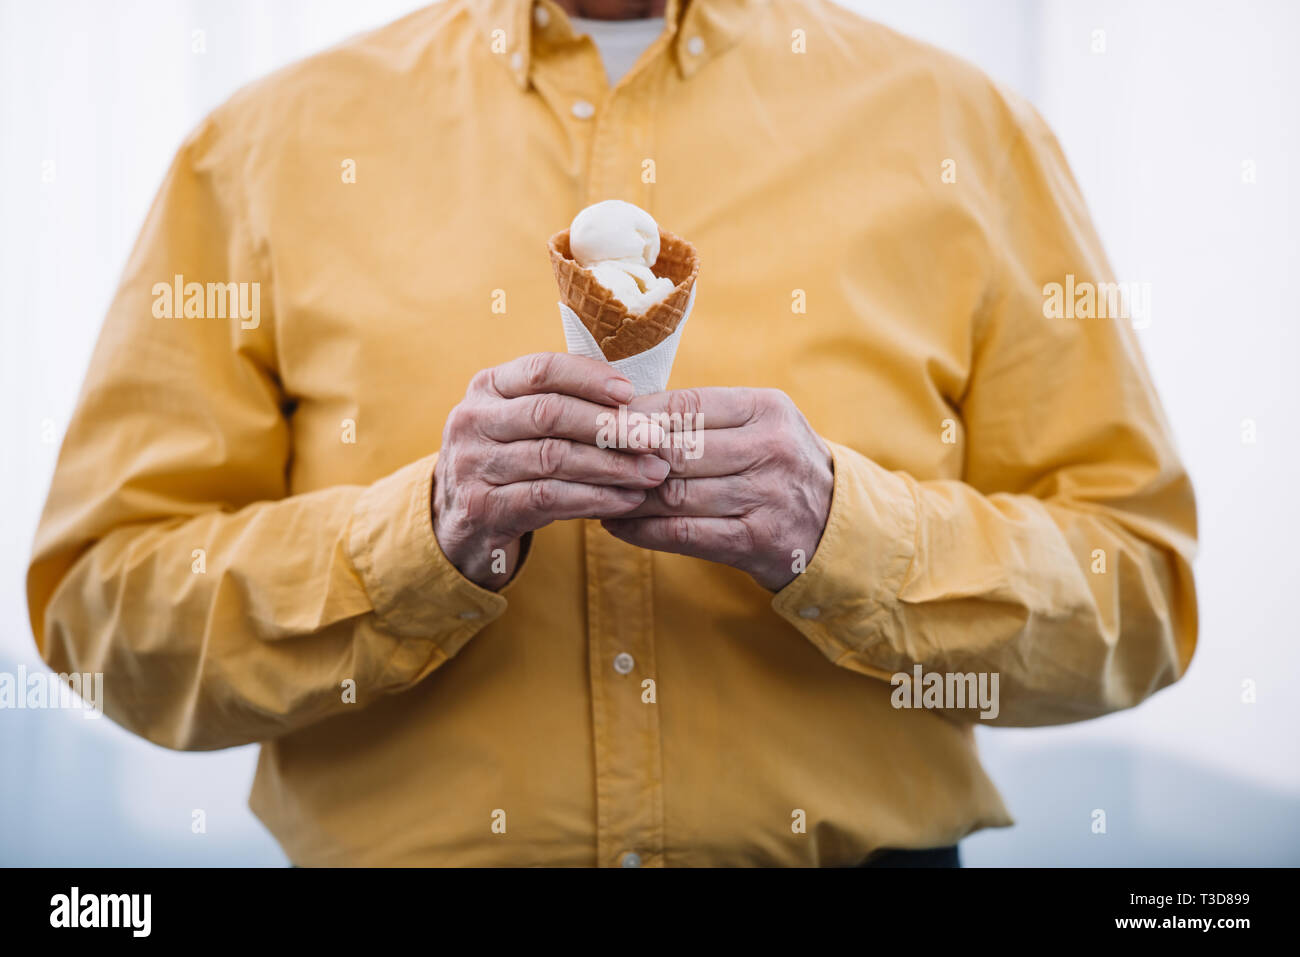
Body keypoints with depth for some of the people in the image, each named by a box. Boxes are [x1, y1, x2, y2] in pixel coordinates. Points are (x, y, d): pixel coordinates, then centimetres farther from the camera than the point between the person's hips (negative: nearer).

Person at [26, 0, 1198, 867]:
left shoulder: (966, 130, 5)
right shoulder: (268, 145, 4)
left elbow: (1139, 594, 1)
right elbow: (105, 606, -1)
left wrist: (845, 531, -15)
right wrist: (420, 535, -16)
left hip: (861, 841, 1)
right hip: (397, 843, 0)